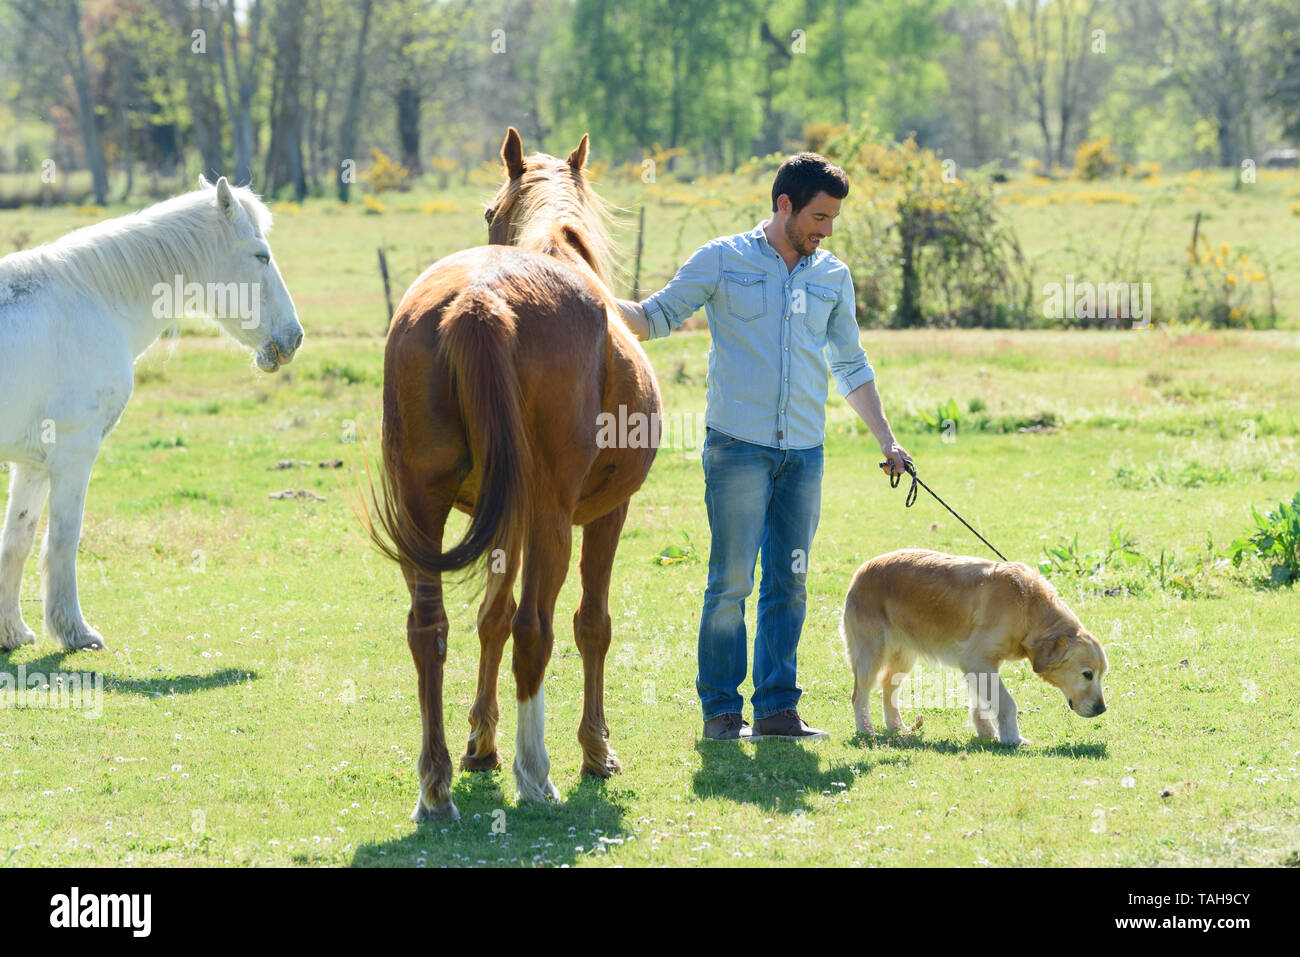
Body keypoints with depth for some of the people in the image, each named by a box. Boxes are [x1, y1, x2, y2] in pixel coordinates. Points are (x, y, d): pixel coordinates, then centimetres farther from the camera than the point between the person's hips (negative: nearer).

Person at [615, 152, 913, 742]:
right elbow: (656, 318, 4)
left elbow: (851, 367, 22)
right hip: (738, 446, -4)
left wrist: (886, 441, 18)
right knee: (731, 582, -6)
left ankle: (777, 709, 9)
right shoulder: (723, 261, 2)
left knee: (789, 585, 4)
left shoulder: (833, 277, 14)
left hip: (804, 453, 4)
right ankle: (721, 709, 1)